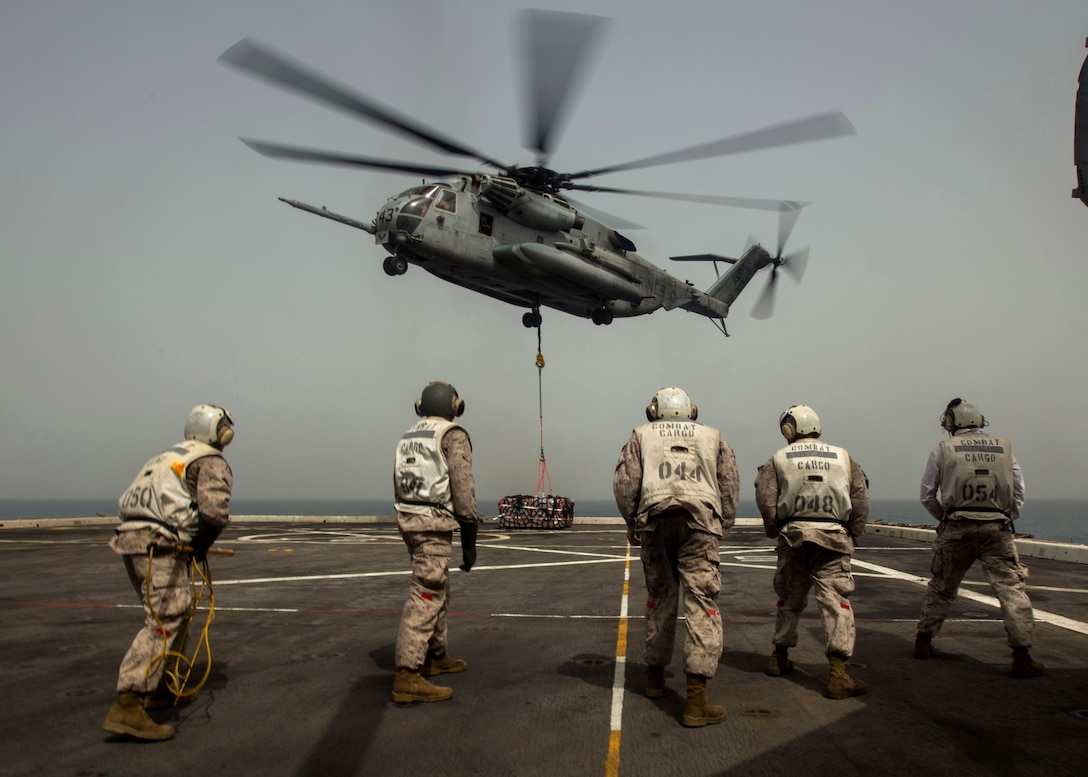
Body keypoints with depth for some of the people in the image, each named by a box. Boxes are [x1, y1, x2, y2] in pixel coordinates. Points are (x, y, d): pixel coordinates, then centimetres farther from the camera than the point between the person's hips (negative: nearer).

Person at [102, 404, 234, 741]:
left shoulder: (168, 457, 27)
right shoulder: (213, 463, 1)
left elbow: (126, 502, 24)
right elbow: (214, 510, -17)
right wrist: (200, 546, 1)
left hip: (129, 537, 9)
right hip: (160, 546, -9)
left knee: (179, 609, 21)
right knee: (163, 622, -11)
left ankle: (158, 687, 29)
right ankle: (126, 707, -19)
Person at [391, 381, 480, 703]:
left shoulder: (409, 436, 15)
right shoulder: (453, 435, -7)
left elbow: (399, 484, 15)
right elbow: (463, 487, -13)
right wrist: (469, 538, -10)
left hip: (408, 518, 8)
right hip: (435, 523, -8)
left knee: (438, 590, 21)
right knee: (425, 597, -10)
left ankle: (435, 656, 31)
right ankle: (407, 677, -13)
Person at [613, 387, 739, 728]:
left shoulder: (641, 435, 17)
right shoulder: (712, 435, 20)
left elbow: (624, 482, 6)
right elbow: (730, 484, 12)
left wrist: (632, 523, 16)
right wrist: (723, 527, 17)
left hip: (655, 523, 1)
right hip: (700, 522, -1)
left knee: (659, 600, 17)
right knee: (702, 606, -4)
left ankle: (655, 676, 29)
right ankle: (696, 699, -10)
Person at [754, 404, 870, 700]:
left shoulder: (778, 460, 3)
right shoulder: (843, 457, 8)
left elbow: (765, 498, -8)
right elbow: (861, 499, 5)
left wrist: (775, 530, 6)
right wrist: (852, 533, 12)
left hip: (794, 535, 1)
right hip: (834, 536, 0)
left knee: (790, 599, 16)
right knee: (836, 603, -3)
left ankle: (780, 658, 29)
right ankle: (838, 673, -12)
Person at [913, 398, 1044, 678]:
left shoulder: (943, 450, 4)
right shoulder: (1005, 447, 9)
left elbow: (927, 495, 6)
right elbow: (1019, 493, 10)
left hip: (956, 529, 0)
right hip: (997, 529, 0)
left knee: (940, 587, 13)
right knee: (1012, 589, 1)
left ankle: (923, 641, 22)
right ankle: (1022, 657, -5)